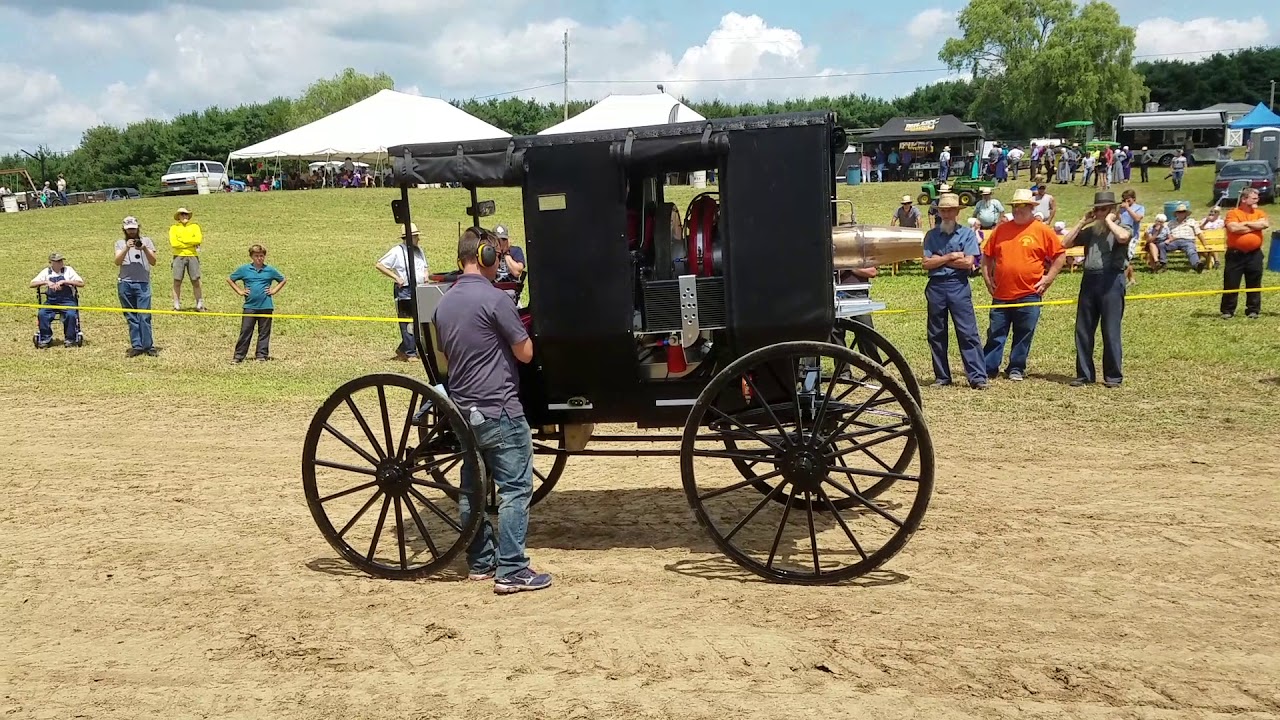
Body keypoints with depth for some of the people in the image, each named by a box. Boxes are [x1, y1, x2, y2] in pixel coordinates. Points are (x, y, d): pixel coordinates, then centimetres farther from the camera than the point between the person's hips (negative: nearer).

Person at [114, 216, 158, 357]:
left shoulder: (146, 241, 9)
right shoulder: (120, 243, 12)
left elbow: (153, 262, 0)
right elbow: (117, 262, -4)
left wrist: (144, 249, -15)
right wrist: (126, 248, -17)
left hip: (143, 283, -2)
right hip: (125, 284, 2)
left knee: (144, 316, -8)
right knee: (131, 317, 5)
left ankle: (148, 346, -5)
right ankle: (136, 346, 8)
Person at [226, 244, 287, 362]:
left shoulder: (270, 270, 3)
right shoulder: (244, 269, 3)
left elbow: (283, 280, 16)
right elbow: (230, 279, 13)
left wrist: (274, 291, 5)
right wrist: (239, 291, 5)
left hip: (266, 306, 0)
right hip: (250, 306, 0)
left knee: (264, 332, 6)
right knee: (245, 331, 0)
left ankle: (261, 355, 15)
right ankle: (239, 355, 6)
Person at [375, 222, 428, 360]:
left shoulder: (418, 250, 14)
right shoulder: (397, 251, -8)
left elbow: (424, 266, 31)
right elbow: (378, 265, -10)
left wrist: (425, 275, 8)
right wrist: (396, 277, -13)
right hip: (404, 291, -7)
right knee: (408, 323, -3)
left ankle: (403, 350, 19)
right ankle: (410, 353, 5)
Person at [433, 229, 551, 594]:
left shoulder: (444, 303, 10)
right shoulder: (494, 298, -14)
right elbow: (525, 353, -10)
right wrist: (521, 332, 8)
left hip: (462, 410, 8)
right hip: (500, 411, -8)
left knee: (471, 488, 14)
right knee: (515, 489, -4)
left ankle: (479, 562, 22)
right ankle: (511, 571, -5)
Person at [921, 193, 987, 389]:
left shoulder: (967, 234, 4)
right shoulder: (931, 235, 10)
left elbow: (968, 263, -8)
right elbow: (926, 263, -1)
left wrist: (939, 260, -4)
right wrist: (950, 257, -7)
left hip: (959, 286, -3)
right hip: (936, 286, 3)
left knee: (968, 332, -7)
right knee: (936, 334, 7)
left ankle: (978, 377, -7)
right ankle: (941, 376, 16)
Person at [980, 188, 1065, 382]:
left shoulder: (1043, 231, -1)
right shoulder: (1001, 229, 8)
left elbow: (1060, 256, 1)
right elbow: (987, 255, 16)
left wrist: (1048, 279, -5)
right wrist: (987, 278, 7)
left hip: (1029, 294, -2)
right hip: (1001, 294, 3)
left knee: (1024, 335, 5)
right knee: (995, 333, 6)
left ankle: (1016, 369, 16)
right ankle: (988, 368, 13)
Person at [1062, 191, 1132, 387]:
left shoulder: (1121, 228, 3)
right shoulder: (1091, 230, 18)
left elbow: (1123, 237, -22)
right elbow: (1066, 243, 11)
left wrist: (1109, 221, -7)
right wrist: (1083, 221, 8)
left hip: (1111, 281, -5)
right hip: (1089, 279, 6)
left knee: (1111, 331, -2)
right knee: (1083, 330, 6)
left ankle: (1113, 376, 7)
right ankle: (1084, 374, 14)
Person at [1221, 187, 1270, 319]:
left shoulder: (1259, 213, 9)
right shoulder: (1233, 213, -3)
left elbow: (1265, 224, -11)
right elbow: (1233, 228, -21)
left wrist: (1246, 223, -11)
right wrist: (1254, 226, -9)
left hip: (1254, 254, 3)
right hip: (1235, 254, -3)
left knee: (1254, 284, 7)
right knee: (1231, 284, 0)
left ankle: (1253, 310, 17)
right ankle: (1227, 311, 8)